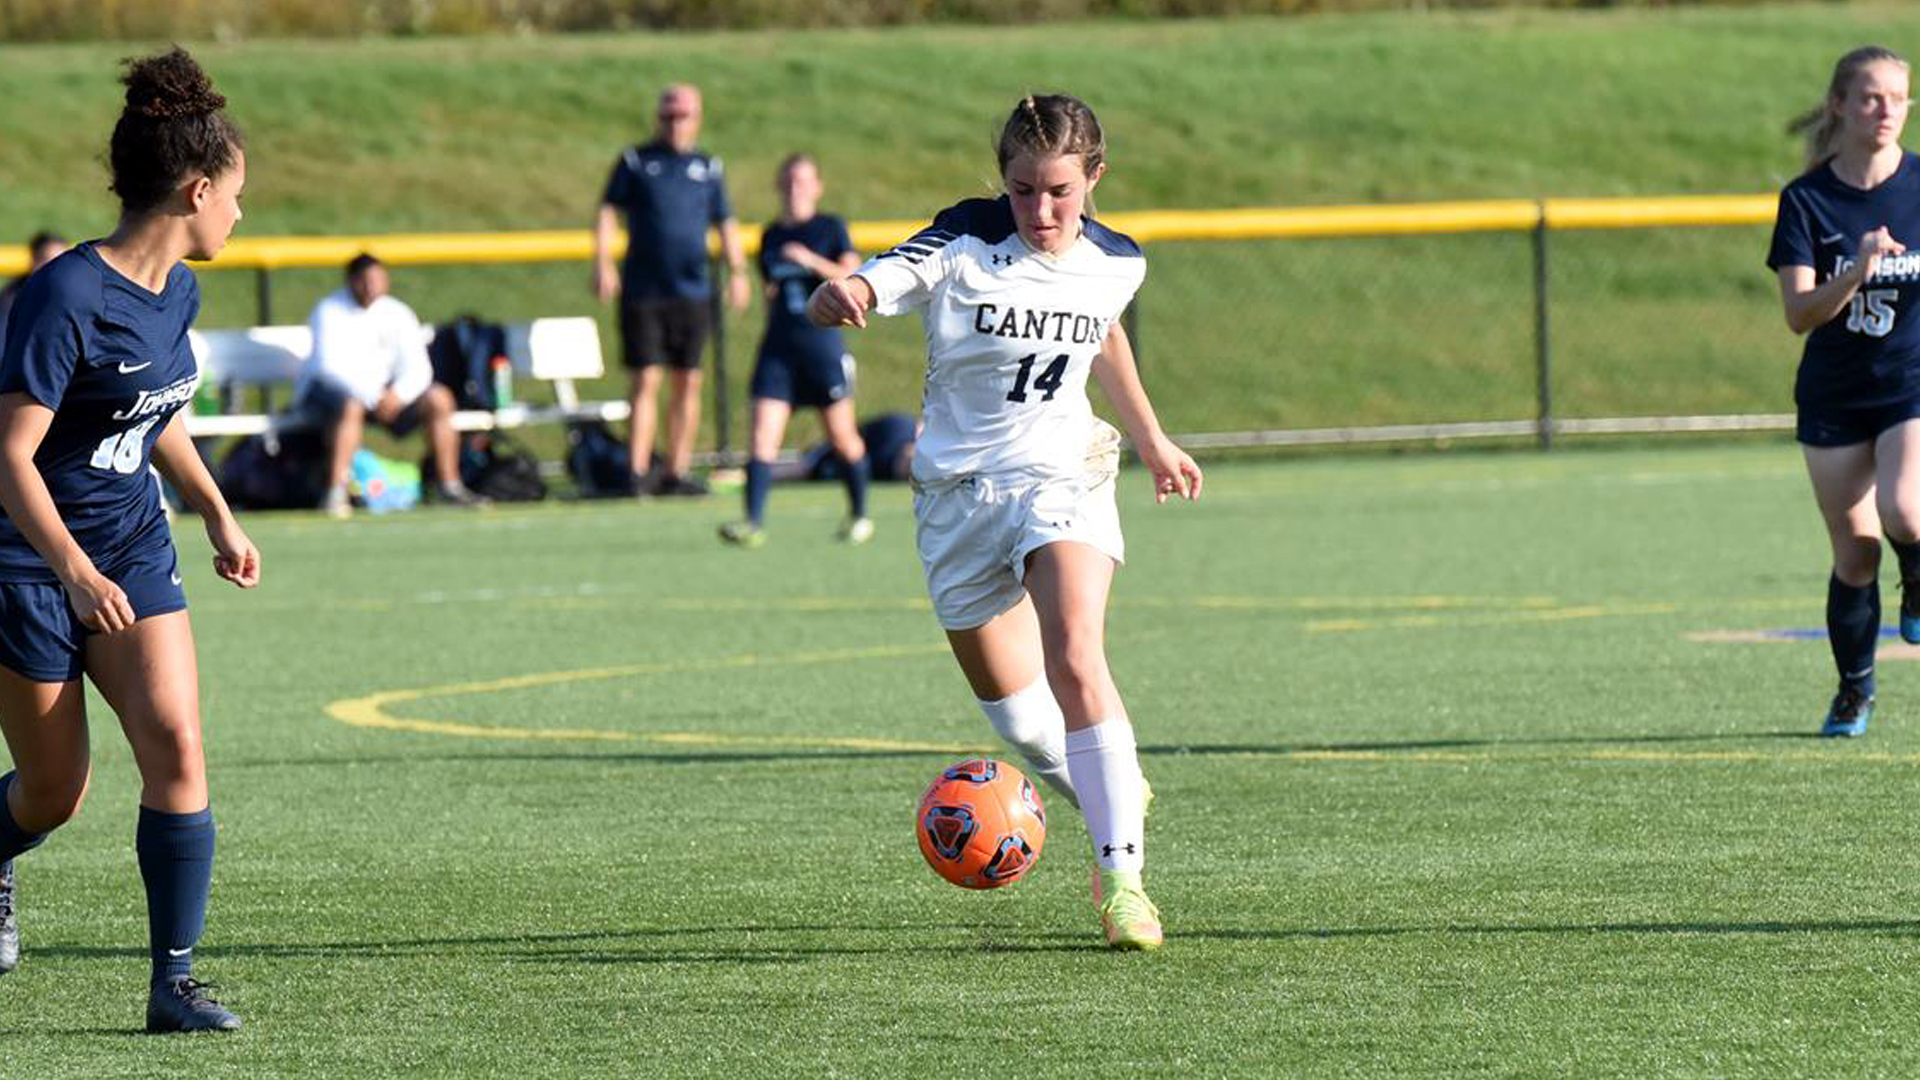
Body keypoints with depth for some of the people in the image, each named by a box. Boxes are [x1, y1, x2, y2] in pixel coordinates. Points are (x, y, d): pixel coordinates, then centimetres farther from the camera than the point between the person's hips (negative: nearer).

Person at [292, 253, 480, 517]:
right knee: (351, 405, -39)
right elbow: (330, 365, -22)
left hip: (380, 393, 6)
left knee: (439, 398, -9)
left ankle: (448, 485, -2)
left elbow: (417, 369, -2)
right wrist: (373, 397, -31)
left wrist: (397, 394, -24)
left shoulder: (397, 314, 3)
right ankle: (336, 493, -40)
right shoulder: (330, 311, -11)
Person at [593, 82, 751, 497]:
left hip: (692, 292, 3)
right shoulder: (635, 161, 6)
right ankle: (637, 471, -8)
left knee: (688, 384, 4)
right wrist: (602, 263, -12)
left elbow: (726, 224, 15)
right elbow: (608, 211, 1)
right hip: (642, 289, -3)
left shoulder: (708, 168, 13)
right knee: (645, 381, -7)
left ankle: (676, 471, 9)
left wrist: (737, 271, 1)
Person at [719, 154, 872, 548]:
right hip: (779, 345, 3)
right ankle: (753, 522, -17)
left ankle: (859, 515, 26)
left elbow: (855, 278, -13)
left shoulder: (831, 228, -1)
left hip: (823, 342, -3)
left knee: (842, 437, 7)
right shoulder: (771, 236, 12)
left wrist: (812, 261, -21)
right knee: (763, 434, -11)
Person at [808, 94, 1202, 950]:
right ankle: (1108, 799, 38)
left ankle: (1123, 873, -24)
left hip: (1062, 476, 0)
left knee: (1076, 662, -24)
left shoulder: (1114, 263, -1)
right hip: (959, 490, 0)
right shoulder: (963, 247, -13)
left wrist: (1151, 438, 33)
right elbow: (866, 289, -27)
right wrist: (837, 297, -52)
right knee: (1014, 709, 7)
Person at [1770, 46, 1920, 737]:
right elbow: (1800, 313, -12)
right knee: (1855, 554, 3)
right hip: (1834, 395, 1)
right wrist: (1856, 273, -29)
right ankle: (1855, 689, 24)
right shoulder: (1806, 200, -5)